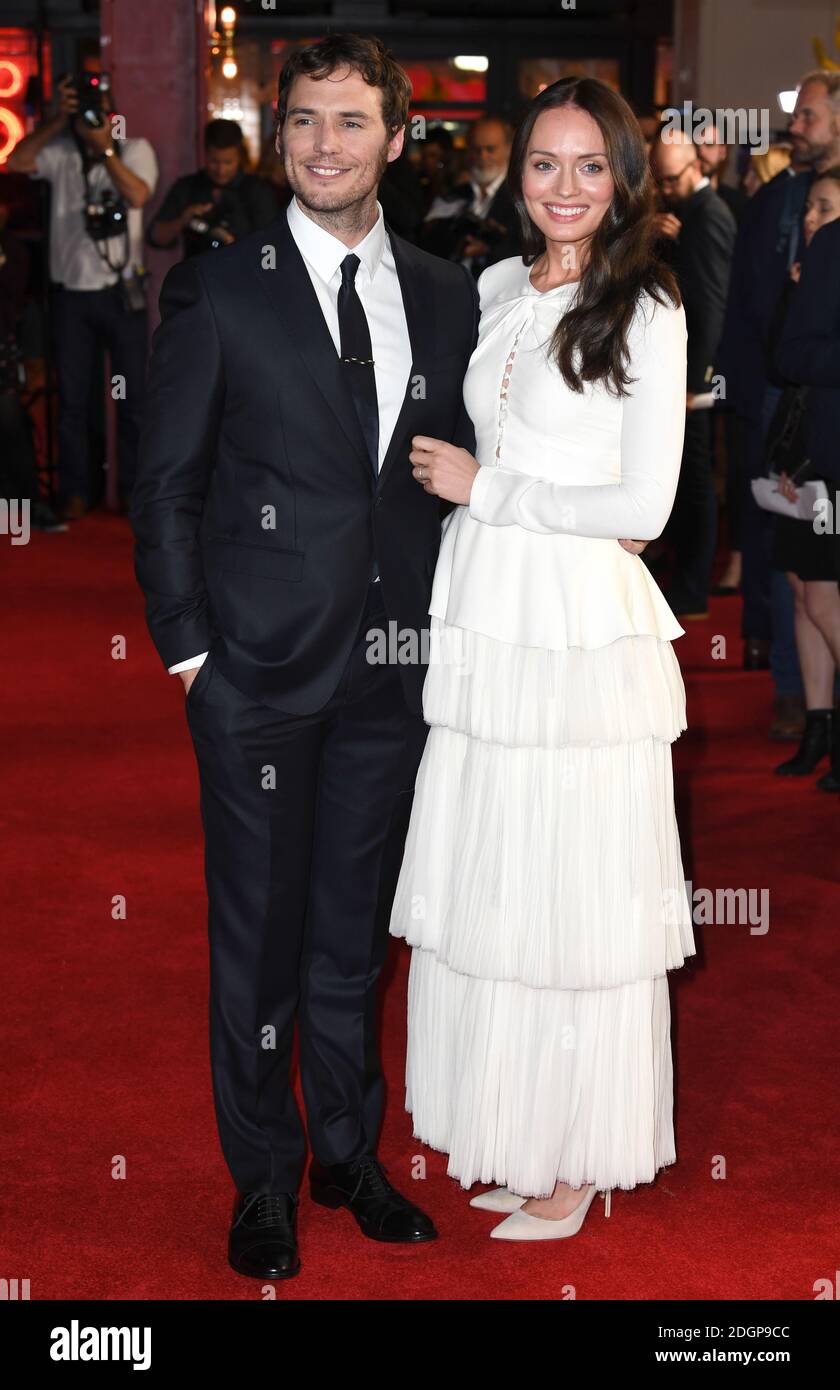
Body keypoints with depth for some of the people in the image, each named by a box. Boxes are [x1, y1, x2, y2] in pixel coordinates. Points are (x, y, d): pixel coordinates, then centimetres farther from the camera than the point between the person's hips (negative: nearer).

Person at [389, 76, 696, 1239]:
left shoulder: (647, 313, -6)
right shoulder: (493, 289, 11)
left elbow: (644, 506, -12)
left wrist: (484, 488, -8)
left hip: (583, 632, -6)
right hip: (484, 622, 6)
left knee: (575, 892, 3)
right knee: (490, 880, 11)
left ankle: (579, 1164, 18)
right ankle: (507, 1133, 26)